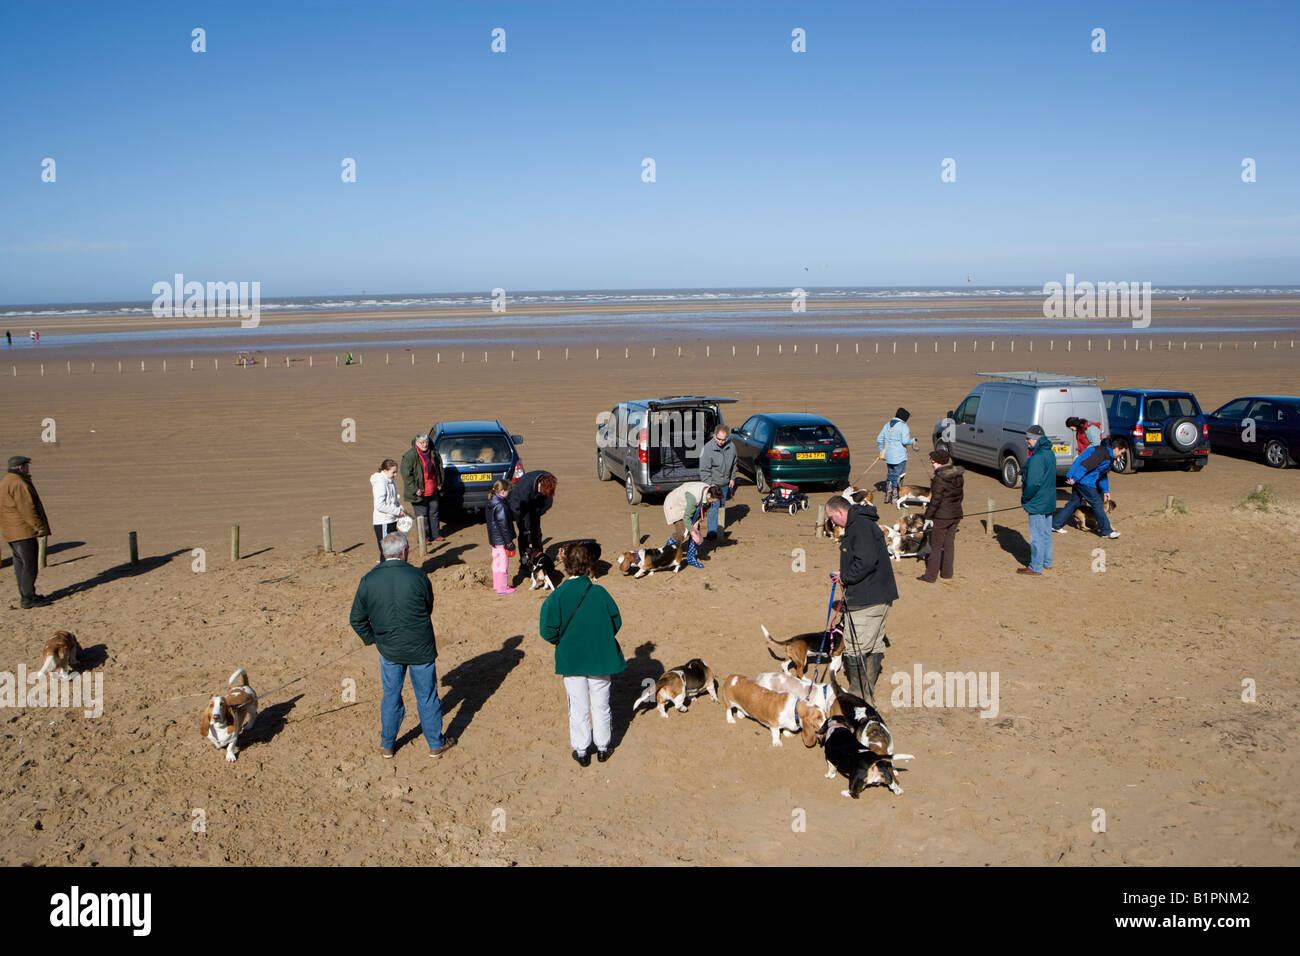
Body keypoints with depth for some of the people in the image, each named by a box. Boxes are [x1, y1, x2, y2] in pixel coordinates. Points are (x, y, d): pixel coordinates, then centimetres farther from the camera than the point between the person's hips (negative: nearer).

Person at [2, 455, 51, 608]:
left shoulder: (7, 482, 17)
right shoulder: (18, 484, -17)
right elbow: (27, 509, -21)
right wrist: (40, 527, -17)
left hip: (13, 532, 11)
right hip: (23, 531, -11)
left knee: (20, 564, 15)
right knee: (29, 565, -7)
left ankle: (25, 596, 22)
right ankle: (28, 599, -5)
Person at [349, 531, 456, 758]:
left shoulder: (368, 580, -9)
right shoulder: (418, 576, -16)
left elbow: (357, 619, -2)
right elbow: (429, 607, 0)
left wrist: (372, 638, 12)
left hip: (389, 650, 2)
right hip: (421, 649, -2)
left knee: (391, 697, 19)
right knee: (427, 697, 12)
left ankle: (387, 744, 32)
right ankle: (436, 744, 25)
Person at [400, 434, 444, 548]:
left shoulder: (433, 453, 2)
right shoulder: (410, 456, -16)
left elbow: (439, 468, 16)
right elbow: (406, 474, -16)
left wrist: (439, 483, 12)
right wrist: (415, 489, -18)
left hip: (433, 491, 6)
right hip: (420, 492, -6)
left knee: (434, 513, 16)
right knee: (422, 515, 1)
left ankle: (435, 534, 29)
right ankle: (424, 538, 11)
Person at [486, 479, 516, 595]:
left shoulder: (490, 502, 7)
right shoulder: (499, 505, -22)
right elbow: (503, 525, -21)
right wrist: (508, 541, -15)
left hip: (494, 539, 10)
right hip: (501, 540, -10)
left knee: (496, 562, 18)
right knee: (503, 563, 0)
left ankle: (496, 585, 29)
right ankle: (502, 587, 6)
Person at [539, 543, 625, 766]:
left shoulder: (556, 597, -14)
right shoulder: (600, 592, -11)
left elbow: (548, 632, -14)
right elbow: (616, 622, -3)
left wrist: (562, 641, 8)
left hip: (571, 660, -1)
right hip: (601, 658, 1)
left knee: (578, 707, 13)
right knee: (600, 704, 16)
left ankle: (581, 751, 23)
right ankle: (603, 747, 29)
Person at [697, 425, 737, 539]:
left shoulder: (731, 447, -6)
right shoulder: (707, 448, -21)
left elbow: (733, 464, 12)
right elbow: (704, 470, -18)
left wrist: (732, 478, 12)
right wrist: (709, 485, -20)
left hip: (725, 484, 5)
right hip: (713, 484, -5)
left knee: (722, 505, 21)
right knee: (714, 507, -10)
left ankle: (722, 525, 39)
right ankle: (712, 532, -6)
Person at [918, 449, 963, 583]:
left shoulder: (939, 479, -20)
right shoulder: (959, 476, 3)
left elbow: (935, 500, -19)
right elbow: (961, 495, 12)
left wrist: (927, 515, -10)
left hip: (941, 517, -7)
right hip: (956, 515, 7)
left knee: (935, 546, 2)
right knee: (949, 544, 17)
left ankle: (930, 576, 7)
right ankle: (947, 573, 24)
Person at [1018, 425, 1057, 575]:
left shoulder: (1037, 457, -24)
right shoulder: (1050, 453, 8)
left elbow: (1034, 483, -27)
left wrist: (1024, 498, -12)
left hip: (1037, 503, -10)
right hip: (1049, 502, 10)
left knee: (1037, 535, -1)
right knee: (1046, 533, 19)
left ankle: (1036, 567, 5)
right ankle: (1047, 561, 31)